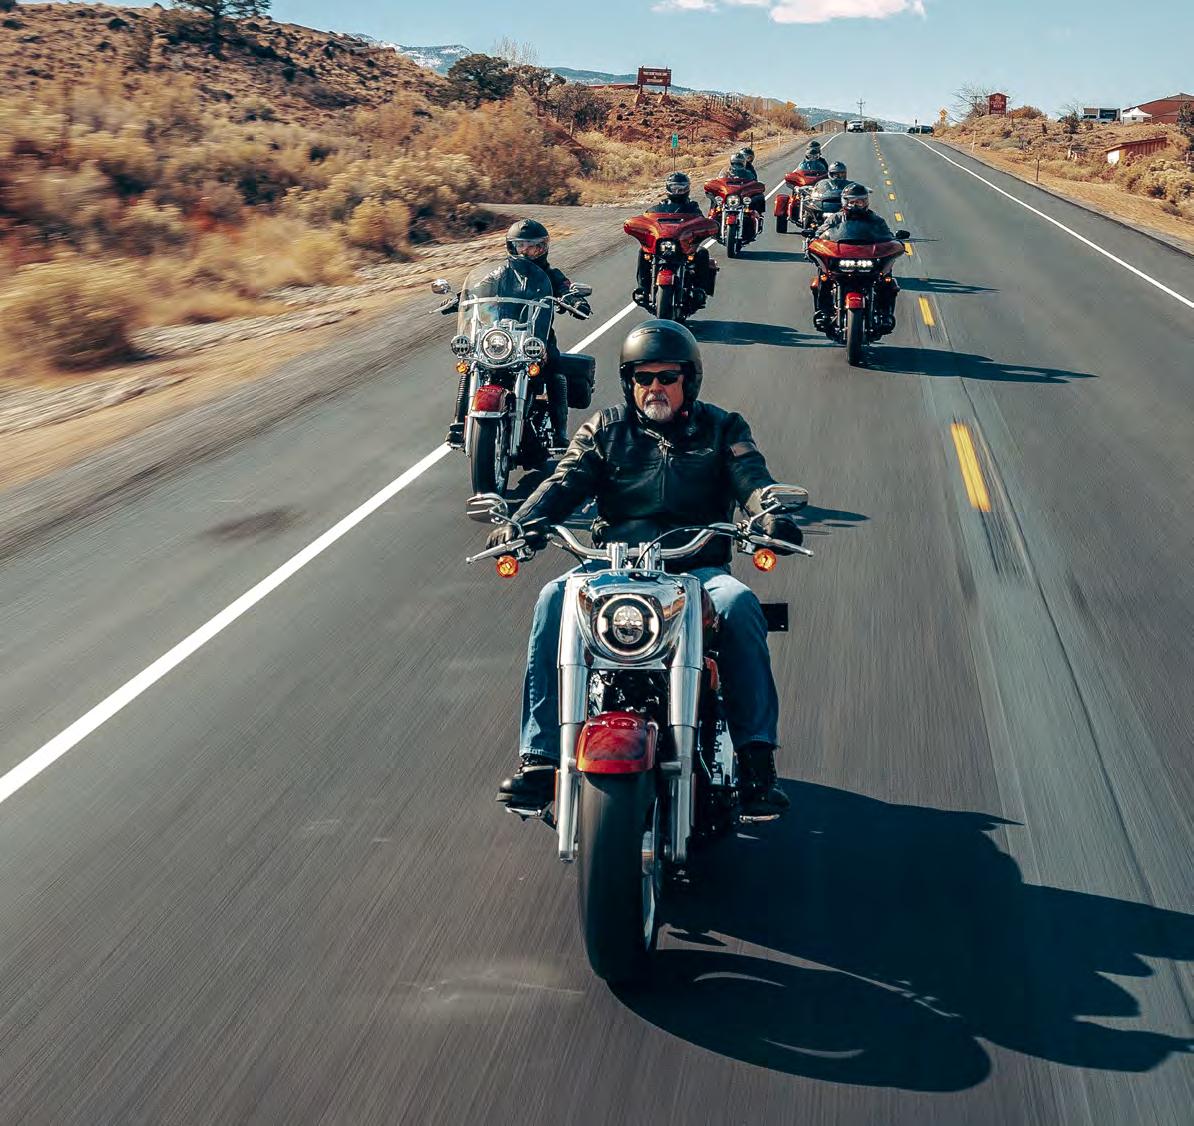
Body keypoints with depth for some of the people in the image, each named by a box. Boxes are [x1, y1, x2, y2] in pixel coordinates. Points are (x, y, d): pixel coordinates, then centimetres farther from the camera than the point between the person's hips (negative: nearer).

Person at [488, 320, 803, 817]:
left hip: (698, 567, -1)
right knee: (555, 600, -27)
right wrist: (523, 522, -21)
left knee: (739, 603, -33)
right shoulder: (606, 428, 15)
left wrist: (771, 515, -29)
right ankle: (539, 756, -24)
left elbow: (750, 477, -4)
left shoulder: (720, 427, 13)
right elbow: (567, 480, 1)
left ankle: (756, 758, -25)